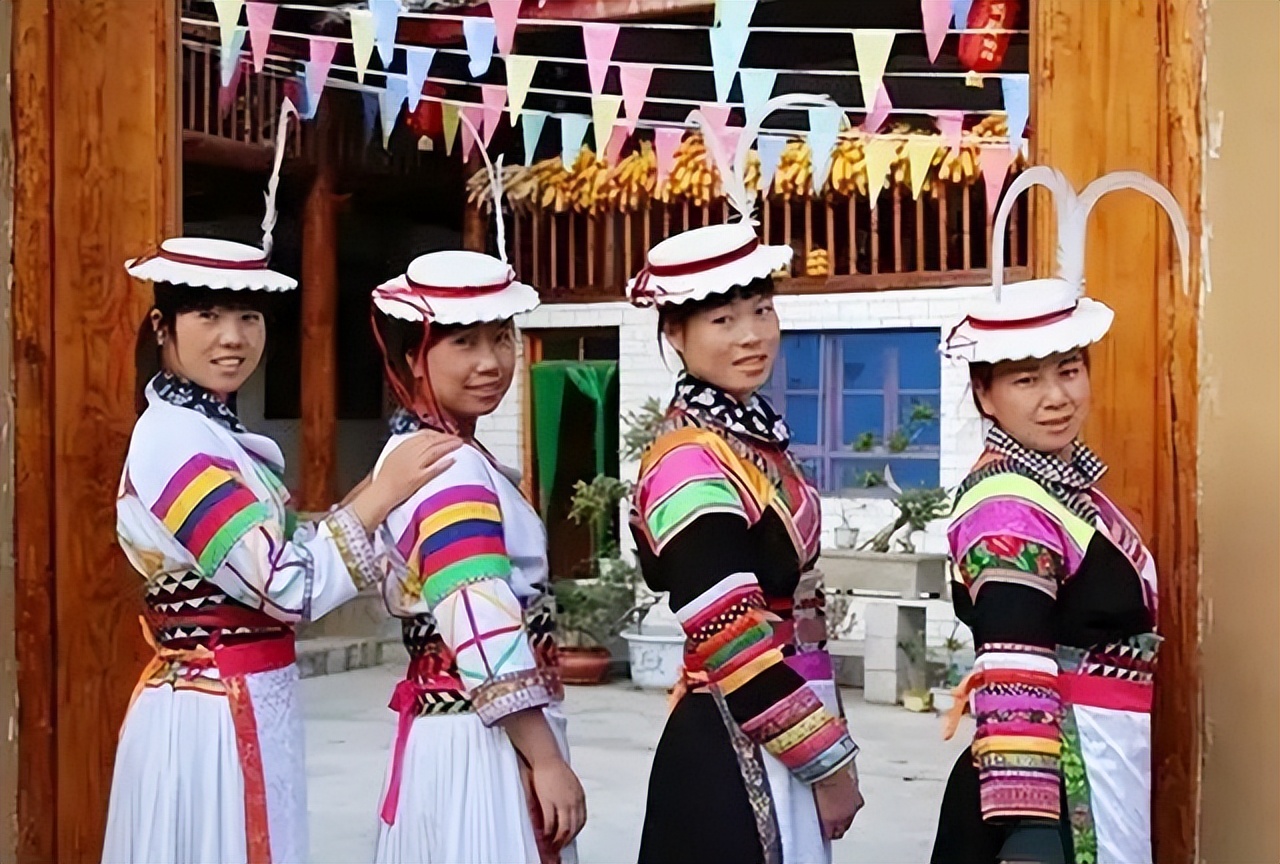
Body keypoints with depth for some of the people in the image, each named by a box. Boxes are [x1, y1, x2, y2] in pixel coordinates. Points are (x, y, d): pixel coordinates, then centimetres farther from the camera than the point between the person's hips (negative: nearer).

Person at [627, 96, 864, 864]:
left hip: (780, 749, 9)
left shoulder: (756, 436, 9)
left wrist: (825, 750, 14)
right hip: (734, 756, -9)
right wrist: (830, 760, -14)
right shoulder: (691, 463, -18)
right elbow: (737, 648, -22)